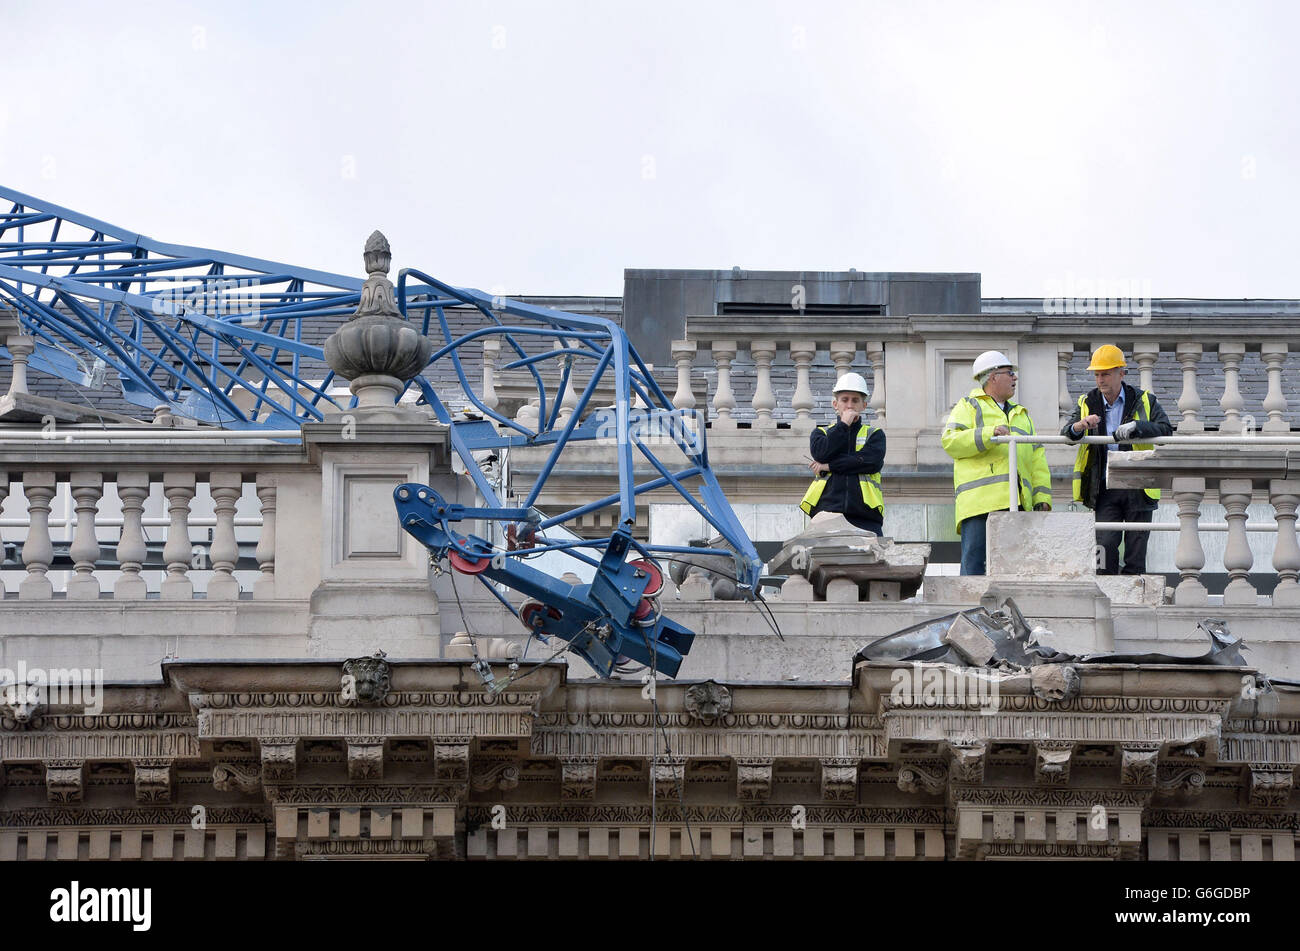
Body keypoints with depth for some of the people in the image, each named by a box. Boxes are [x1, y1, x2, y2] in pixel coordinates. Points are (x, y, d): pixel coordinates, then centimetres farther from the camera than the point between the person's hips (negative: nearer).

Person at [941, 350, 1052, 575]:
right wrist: (988, 434, -17)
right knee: (974, 564, -12)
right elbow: (950, 441, -6)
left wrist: (1042, 496, 13)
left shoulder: (1021, 413, 29)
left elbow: (1037, 458, 25)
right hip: (980, 500, -6)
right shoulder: (970, 406, 10)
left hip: (1015, 503, 6)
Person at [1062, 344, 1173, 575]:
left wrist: (1135, 427, -26)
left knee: (1136, 553, 0)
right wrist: (1079, 426, -26)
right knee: (1105, 547, -9)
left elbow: (1165, 429, -9)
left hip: (1137, 489, -1)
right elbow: (1066, 433, -2)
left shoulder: (1144, 401, 4)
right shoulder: (1088, 404, 10)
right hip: (1105, 491, 1)